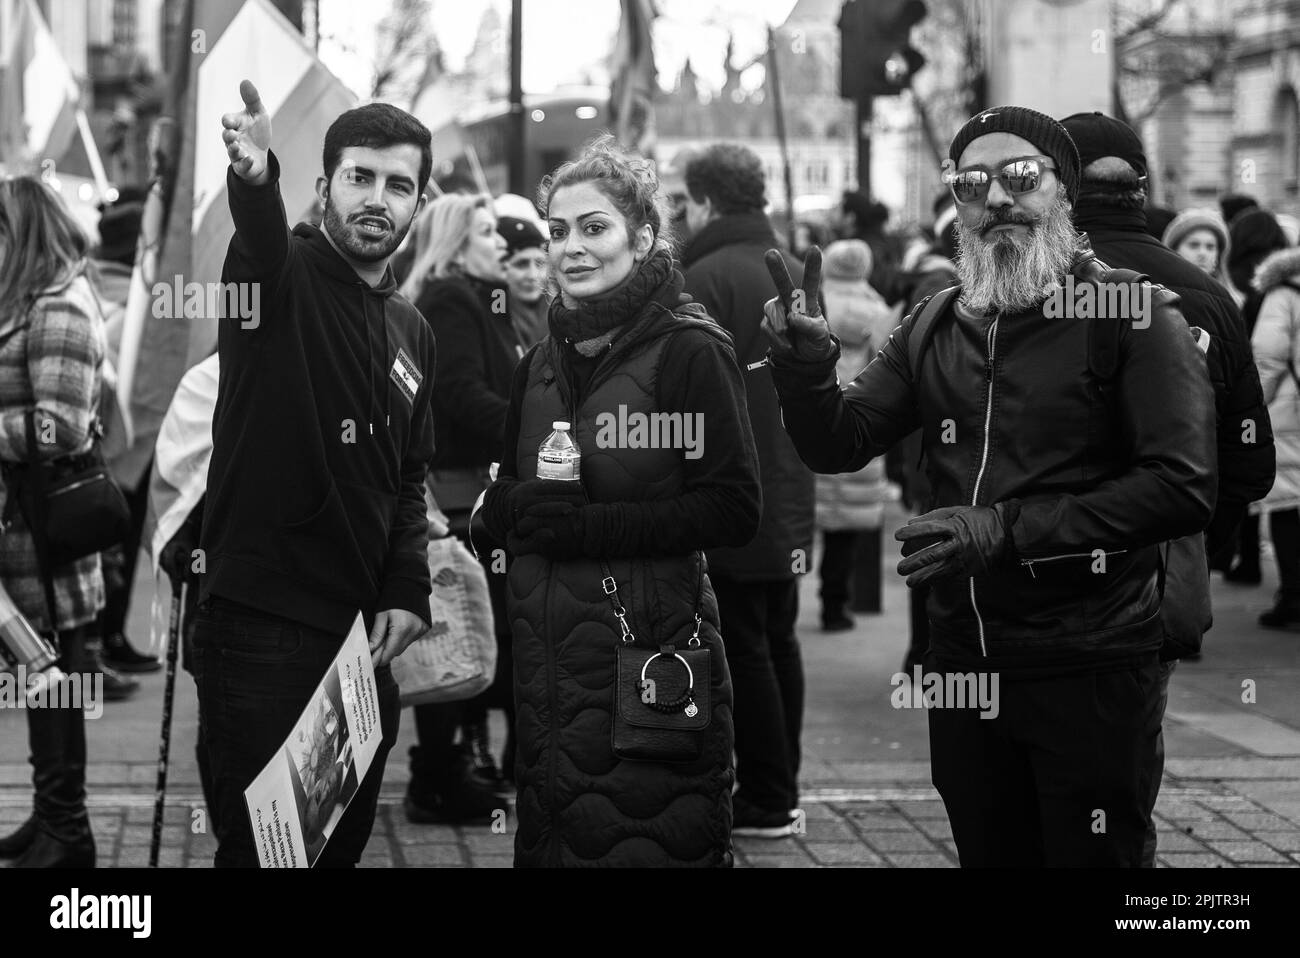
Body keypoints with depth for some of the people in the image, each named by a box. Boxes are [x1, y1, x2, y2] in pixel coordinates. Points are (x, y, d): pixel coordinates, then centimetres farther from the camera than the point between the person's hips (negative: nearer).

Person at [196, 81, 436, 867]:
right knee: (262, 848, -5)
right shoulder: (282, 277, -7)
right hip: (260, 632, -7)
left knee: (345, 839, 14)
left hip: (364, 636, 7)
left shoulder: (413, 331, 14)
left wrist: (407, 592, 4)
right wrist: (254, 178, -55)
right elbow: (260, 241, -32)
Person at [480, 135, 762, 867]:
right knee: (555, 840, 9)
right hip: (548, 654, 6)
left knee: (649, 840, -4)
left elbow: (734, 509, -13)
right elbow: (502, 504, 17)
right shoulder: (543, 364, 14)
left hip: (652, 648, -6)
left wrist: (592, 524, -18)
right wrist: (521, 509, -7)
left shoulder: (690, 351, -7)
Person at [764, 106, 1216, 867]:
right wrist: (807, 367, -15)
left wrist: (1007, 530, -22)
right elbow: (839, 446, 6)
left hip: (1091, 667, -5)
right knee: (989, 853, 15)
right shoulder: (935, 334, 10)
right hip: (965, 663, 5)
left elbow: (1183, 488, -17)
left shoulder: (1131, 314, -7)